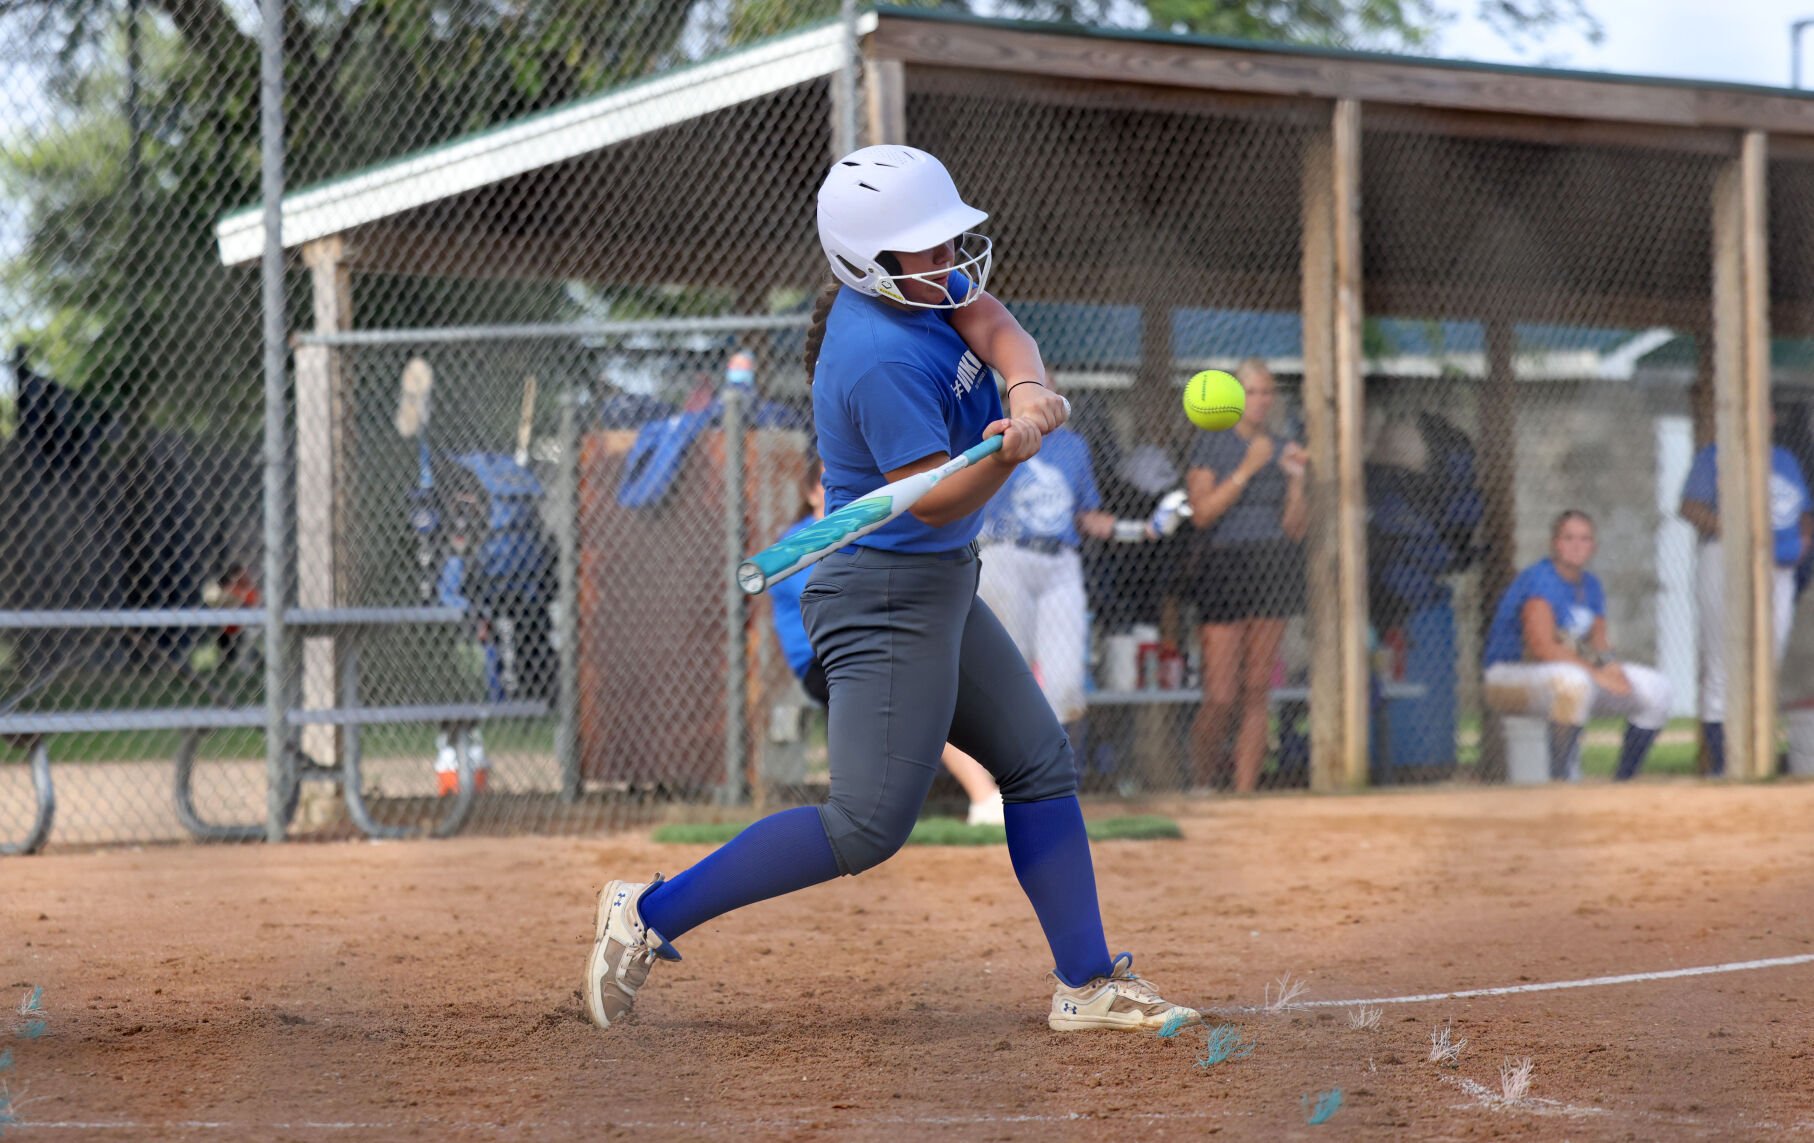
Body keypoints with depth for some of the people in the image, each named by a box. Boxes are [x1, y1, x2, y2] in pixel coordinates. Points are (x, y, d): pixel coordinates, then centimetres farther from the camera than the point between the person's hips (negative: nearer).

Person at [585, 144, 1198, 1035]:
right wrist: (1007, 458, -41)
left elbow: (997, 327, -6)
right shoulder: (884, 359, -25)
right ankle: (650, 914, -5)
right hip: (885, 596, -11)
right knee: (867, 826, -12)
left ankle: (1087, 984, 17)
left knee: (1038, 763, 12)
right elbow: (934, 501, -23)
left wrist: (1026, 392, -26)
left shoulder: (921, 281, 2)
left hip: (940, 591, 11)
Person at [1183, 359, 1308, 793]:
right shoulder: (1210, 446, 1)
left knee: (1257, 691, 1)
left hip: (1274, 570, 4)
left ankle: (1245, 791, 4)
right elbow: (1202, 512, -11)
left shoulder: (1283, 450, 12)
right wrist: (1247, 469, -15)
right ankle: (1203, 780, 13)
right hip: (1225, 566, -4)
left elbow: (1296, 530, 8)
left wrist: (1297, 480, -7)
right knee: (1221, 695, -9)